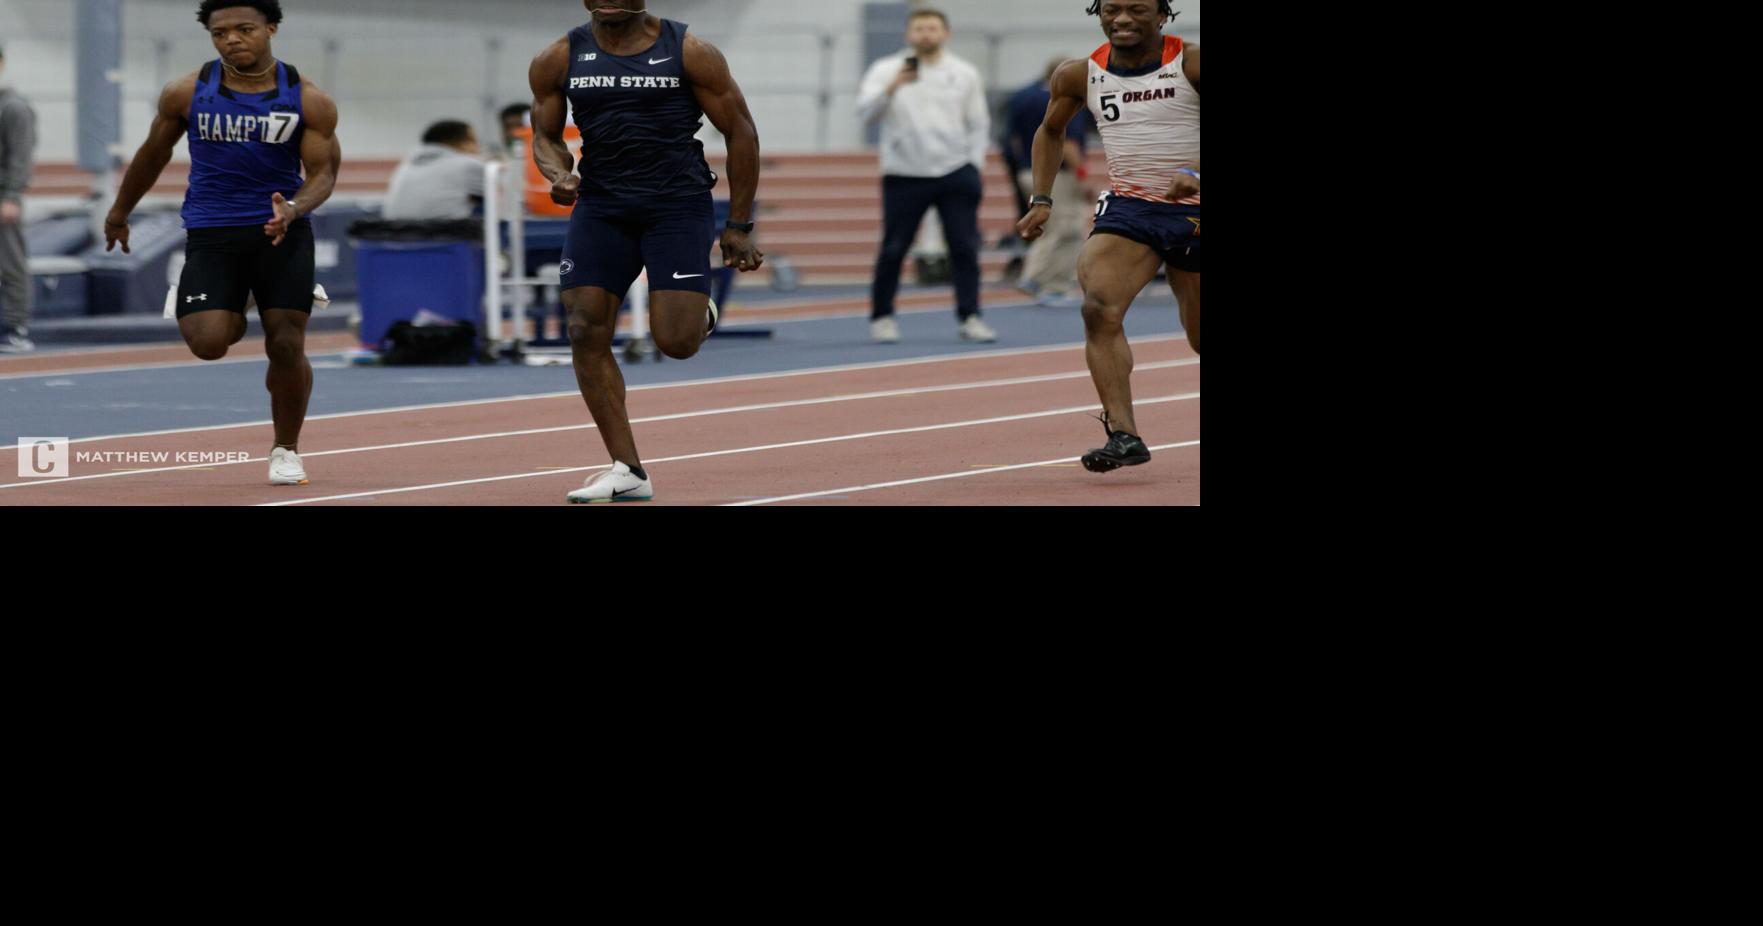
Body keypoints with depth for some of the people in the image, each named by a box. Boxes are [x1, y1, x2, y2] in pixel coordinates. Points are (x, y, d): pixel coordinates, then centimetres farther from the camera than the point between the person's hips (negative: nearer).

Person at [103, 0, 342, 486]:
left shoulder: (309, 100, -6)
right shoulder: (186, 93, -4)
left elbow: (324, 171, -2)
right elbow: (153, 153, 11)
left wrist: (294, 208, -23)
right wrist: (119, 212, 22)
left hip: (283, 231, 0)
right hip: (212, 233, 0)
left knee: (287, 346, -6)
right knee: (207, 343, -16)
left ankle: (286, 450, 19)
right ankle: (231, 317, 24)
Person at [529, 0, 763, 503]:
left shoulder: (690, 54, -6)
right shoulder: (559, 60, 2)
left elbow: (740, 132, 0)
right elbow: (545, 135, 13)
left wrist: (739, 226, -1)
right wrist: (560, 175, -11)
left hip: (678, 206, -3)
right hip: (600, 206, 3)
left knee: (676, 342, -14)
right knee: (587, 333, -7)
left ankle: (701, 313, 26)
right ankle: (628, 472, 2)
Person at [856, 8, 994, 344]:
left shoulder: (965, 74, 8)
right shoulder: (886, 70, 1)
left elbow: (978, 124, 12)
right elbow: (866, 110, -12)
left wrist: (974, 167, 4)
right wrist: (892, 87, -28)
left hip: (955, 174, 2)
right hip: (904, 176, -2)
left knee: (965, 247, -2)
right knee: (893, 249, 0)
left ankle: (970, 318, 2)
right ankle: (882, 318, 12)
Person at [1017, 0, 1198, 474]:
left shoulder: (1191, 64, -10)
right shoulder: (1080, 76, 2)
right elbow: (1051, 130, 22)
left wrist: (1196, 174, -32)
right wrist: (1041, 200, 12)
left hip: (1194, 209, -2)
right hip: (1127, 208, 2)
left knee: (1200, 336, 9)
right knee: (1100, 309, -24)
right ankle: (1123, 434, -28)